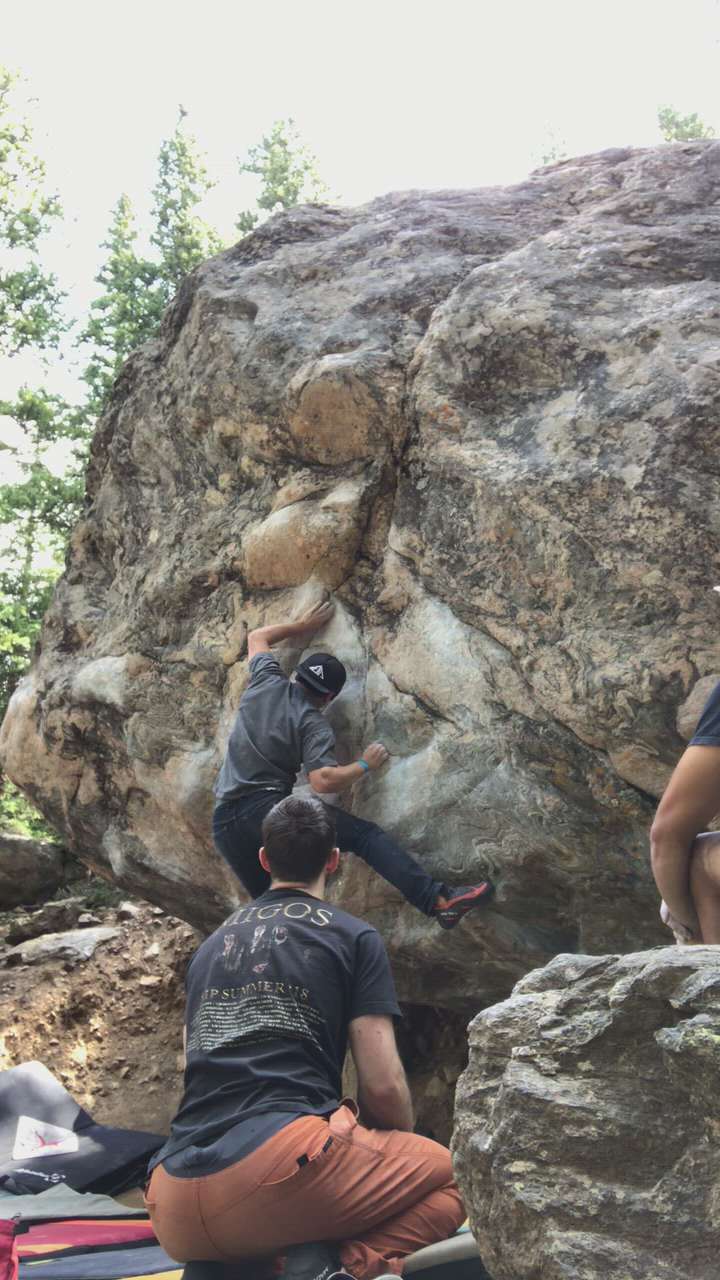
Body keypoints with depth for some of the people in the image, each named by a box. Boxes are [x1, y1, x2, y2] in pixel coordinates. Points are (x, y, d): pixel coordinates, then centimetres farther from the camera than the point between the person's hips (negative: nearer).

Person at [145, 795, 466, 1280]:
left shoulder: (212, 945, 24)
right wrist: (401, 1151, 24)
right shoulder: (355, 936, 8)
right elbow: (383, 1085, 1)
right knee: (450, 1177, 17)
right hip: (280, 1161, -5)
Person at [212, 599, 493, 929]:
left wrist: (301, 627, 35)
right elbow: (323, 781, -17)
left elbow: (257, 637, 30)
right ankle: (439, 901, -24)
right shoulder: (313, 725, -4)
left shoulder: (265, 682, 11)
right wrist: (365, 766, -1)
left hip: (223, 823, 7)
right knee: (365, 835, -11)